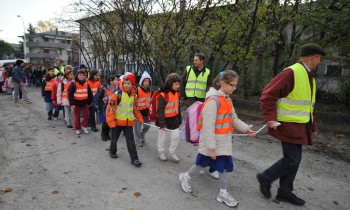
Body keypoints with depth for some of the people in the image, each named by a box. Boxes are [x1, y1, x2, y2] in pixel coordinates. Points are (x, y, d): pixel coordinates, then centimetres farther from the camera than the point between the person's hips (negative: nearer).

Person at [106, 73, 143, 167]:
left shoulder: (133, 95, 3)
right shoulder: (117, 94, -16)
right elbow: (110, 109, -16)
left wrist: (140, 118, 16)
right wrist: (111, 122, -18)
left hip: (129, 122, 3)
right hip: (117, 121, -3)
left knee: (131, 141, 1)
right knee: (114, 138, 16)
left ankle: (134, 159, 5)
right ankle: (112, 151, 44)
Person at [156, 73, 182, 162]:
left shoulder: (177, 94, 2)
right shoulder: (163, 95, -22)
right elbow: (160, 110, -21)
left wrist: (179, 119, 14)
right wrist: (162, 123, -21)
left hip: (173, 120, 6)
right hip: (164, 120, -6)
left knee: (176, 136, 7)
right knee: (162, 138, 11)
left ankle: (172, 154, 24)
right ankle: (161, 153, 31)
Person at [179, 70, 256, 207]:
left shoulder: (227, 100, 6)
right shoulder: (213, 100, -23)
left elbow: (234, 119, 16)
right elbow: (208, 126, -24)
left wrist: (246, 129, 5)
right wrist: (211, 147, -22)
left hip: (224, 142, 8)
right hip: (212, 143, -8)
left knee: (224, 165, 12)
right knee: (202, 163, 12)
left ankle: (223, 193, 28)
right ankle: (185, 177, 38)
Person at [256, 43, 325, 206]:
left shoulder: (309, 76, 16)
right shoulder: (291, 73, -15)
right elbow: (268, 95, -20)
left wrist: (312, 126, 20)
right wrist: (270, 118, -27)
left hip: (300, 126, 9)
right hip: (289, 126, -9)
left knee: (293, 160, 13)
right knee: (292, 160, -5)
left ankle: (285, 192, 26)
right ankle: (266, 178, 16)